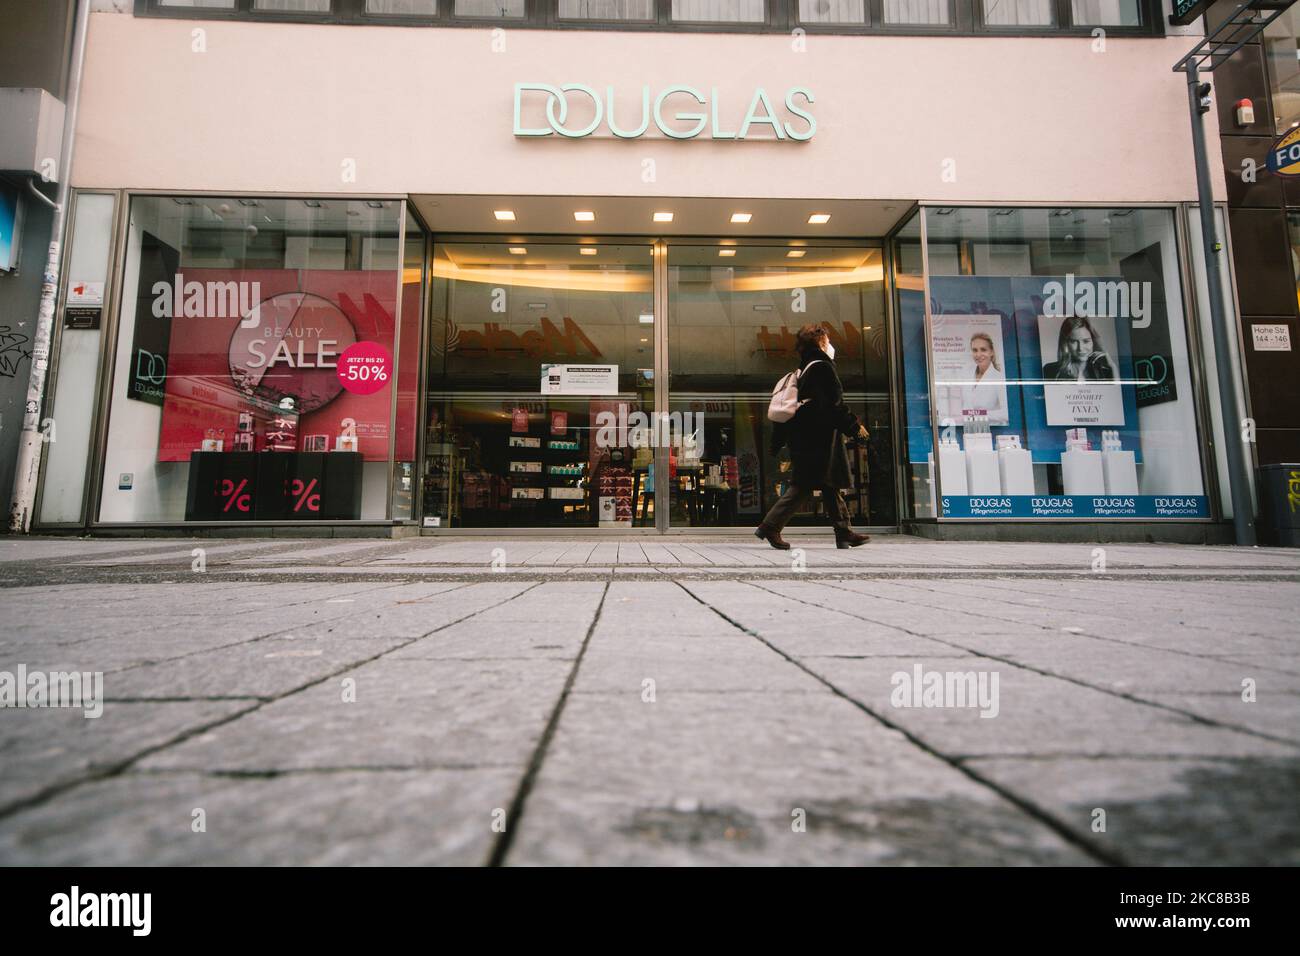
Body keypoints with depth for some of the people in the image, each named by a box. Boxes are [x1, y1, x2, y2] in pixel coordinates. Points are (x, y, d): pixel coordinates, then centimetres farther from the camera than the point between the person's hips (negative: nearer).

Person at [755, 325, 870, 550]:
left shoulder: (803, 370, 18)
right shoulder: (822, 367, -9)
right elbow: (835, 404, -15)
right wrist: (854, 426, -6)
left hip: (804, 436, 10)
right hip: (820, 438, -10)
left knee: (830, 486, 11)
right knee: (804, 485, -7)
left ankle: (844, 533, 15)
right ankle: (770, 526, -8)